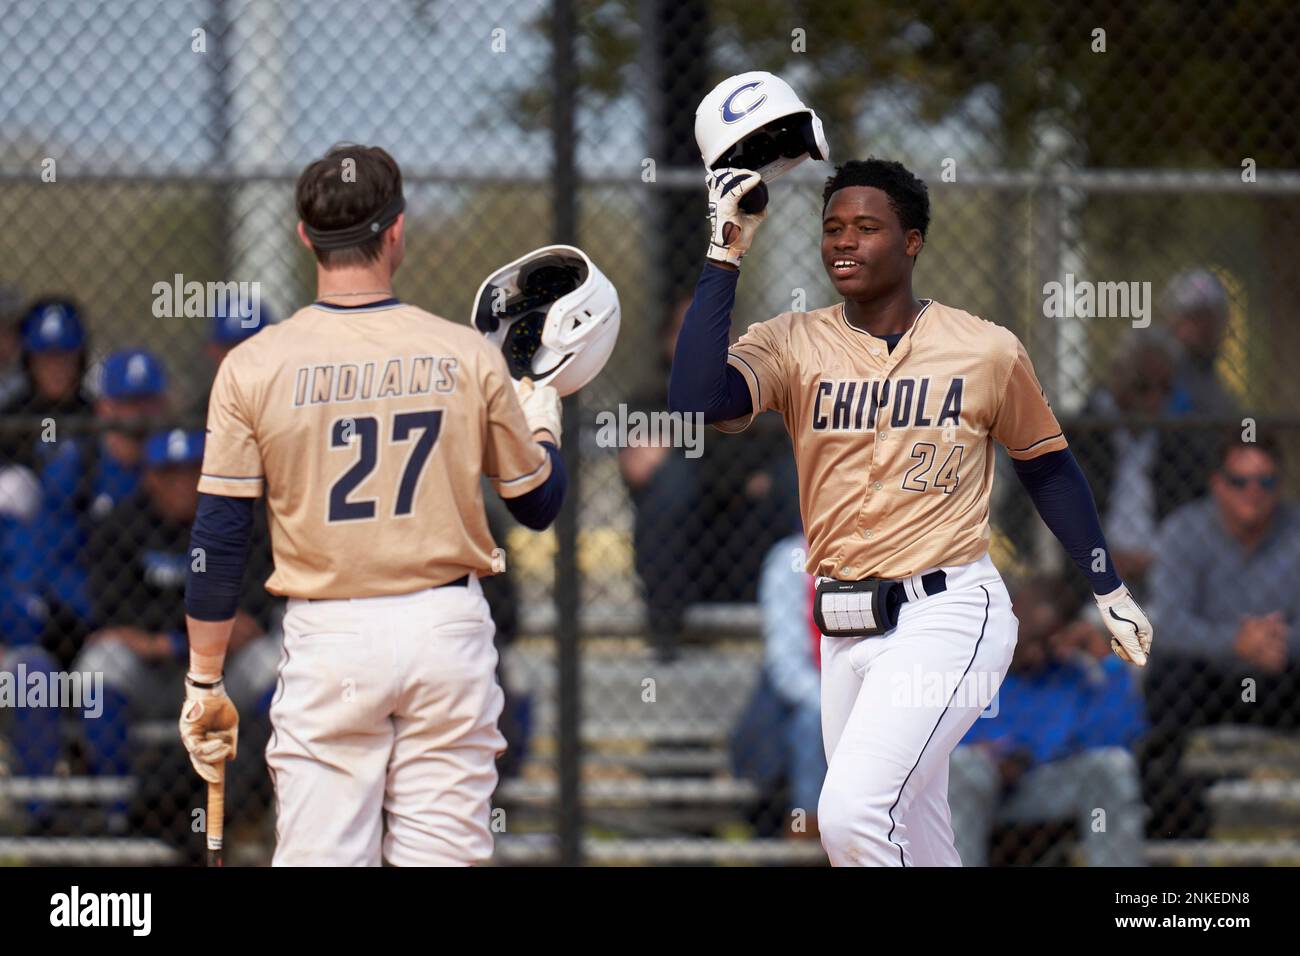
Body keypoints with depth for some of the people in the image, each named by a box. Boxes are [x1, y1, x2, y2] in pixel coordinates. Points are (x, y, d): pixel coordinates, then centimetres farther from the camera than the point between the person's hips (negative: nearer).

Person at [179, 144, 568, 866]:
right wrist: (541, 423, 31)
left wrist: (204, 683, 5)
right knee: (443, 855, 5)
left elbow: (218, 542, -3)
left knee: (318, 859, -1)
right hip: (446, 627, 1)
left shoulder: (255, 366, -4)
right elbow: (537, 505, 10)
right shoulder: (468, 357, -1)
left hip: (328, 641, -1)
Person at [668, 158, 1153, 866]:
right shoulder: (791, 345, 2)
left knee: (851, 812, -24)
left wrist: (1109, 591, 16)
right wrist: (725, 256, -15)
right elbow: (696, 402, -16)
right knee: (914, 841, 10)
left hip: (948, 617, -4)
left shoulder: (987, 351, 0)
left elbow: (1047, 467, 13)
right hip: (844, 631, 4)